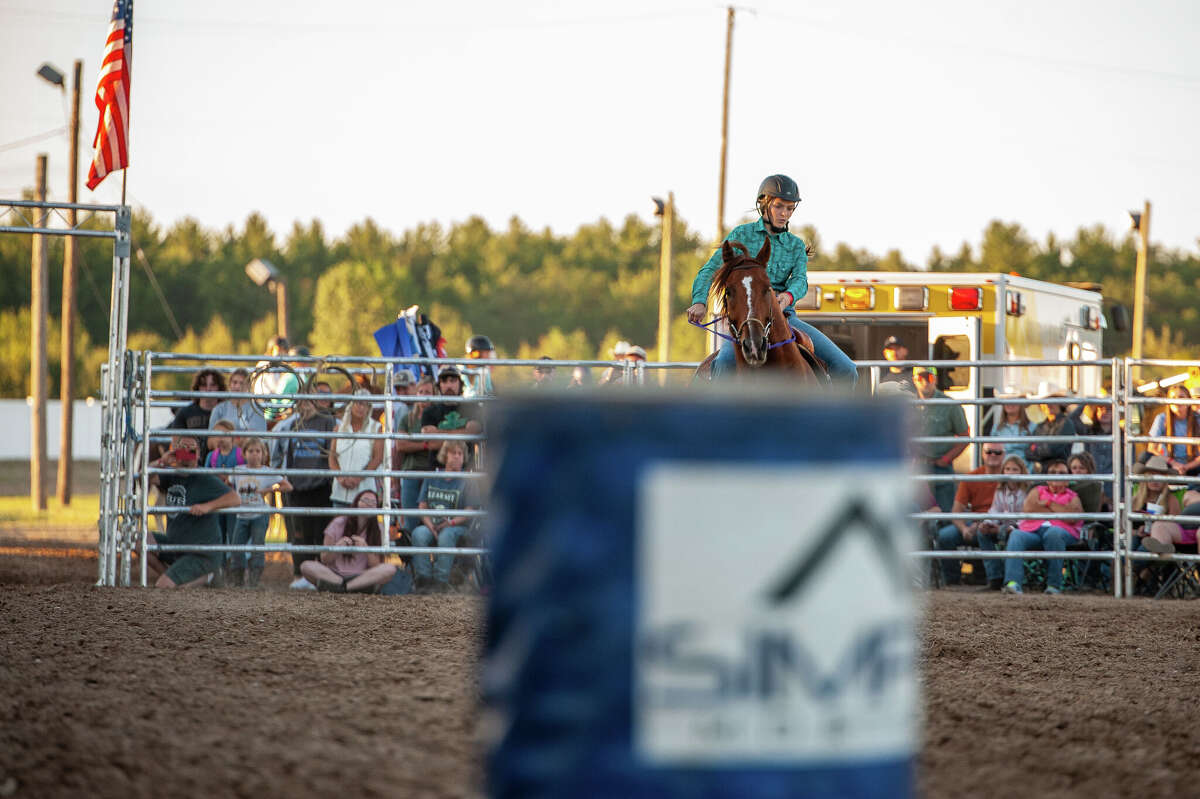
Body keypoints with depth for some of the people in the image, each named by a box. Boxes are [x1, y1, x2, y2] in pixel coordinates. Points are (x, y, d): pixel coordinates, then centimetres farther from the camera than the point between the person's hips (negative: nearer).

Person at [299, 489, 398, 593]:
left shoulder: (377, 532, 5)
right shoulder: (338, 524, 2)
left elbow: (375, 566, 0)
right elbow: (324, 560, 1)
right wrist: (337, 547, -19)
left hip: (361, 577, 1)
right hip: (334, 574, -1)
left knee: (390, 568, -28)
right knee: (306, 566, -28)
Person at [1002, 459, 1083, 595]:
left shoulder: (1072, 497, 23)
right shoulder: (1038, 491, 29)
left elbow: (1072, 517, -1)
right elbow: (1028, 509, 6)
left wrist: (1049, 503, 4)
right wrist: (1059, 511, 6)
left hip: (1062, 531, -2)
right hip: (1032, 530, 2)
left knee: (1053, 533, -40)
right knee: (1016, 535, -33)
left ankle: (1054, 585, -34)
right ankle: (1013, 583, -50)